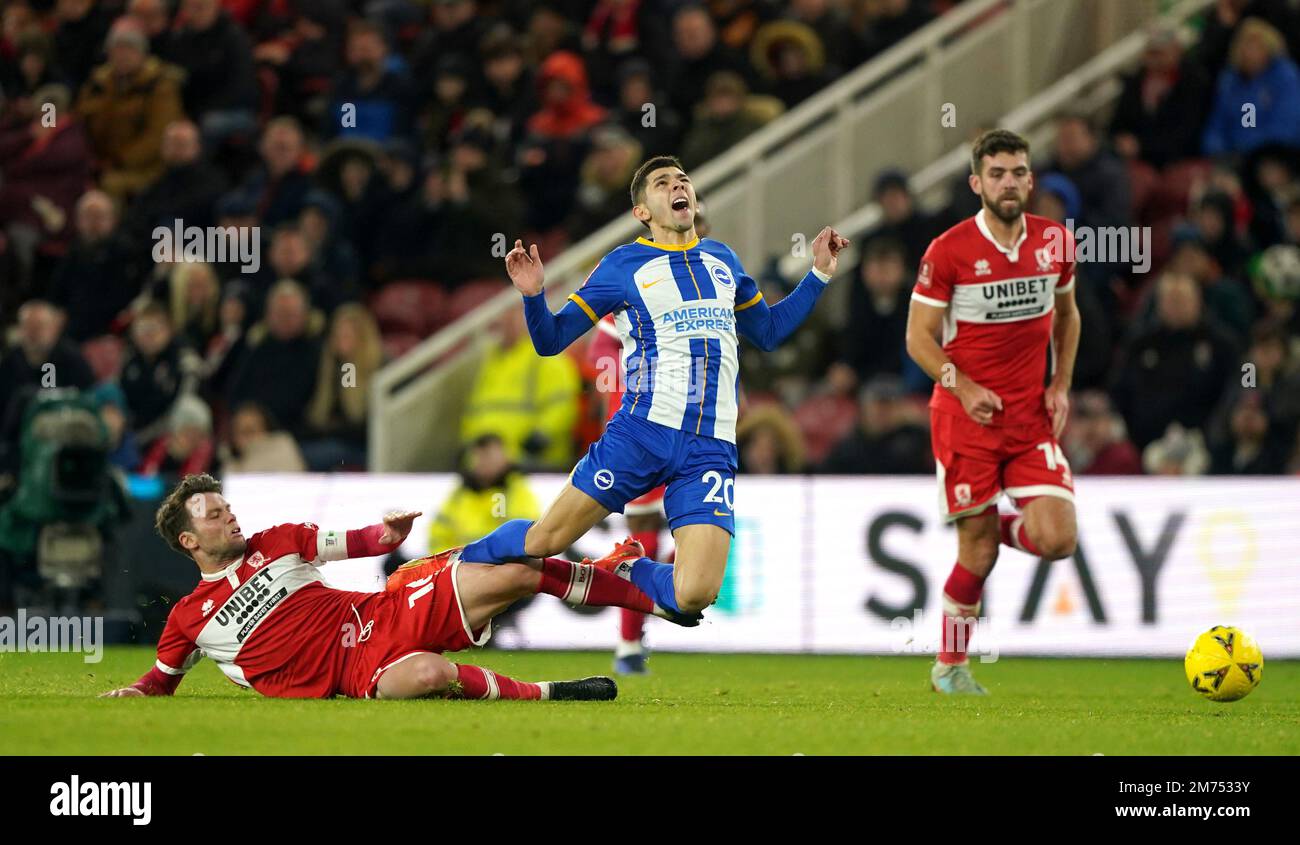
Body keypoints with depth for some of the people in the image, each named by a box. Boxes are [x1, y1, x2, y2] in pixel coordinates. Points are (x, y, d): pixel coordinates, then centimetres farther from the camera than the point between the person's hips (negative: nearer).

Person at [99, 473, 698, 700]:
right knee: (431, 674, -42)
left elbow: (351, 544, 16)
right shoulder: (189, 618, 5)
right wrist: (131, 693, -4)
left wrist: (389, 533, -5)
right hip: (359, 670, -4)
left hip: (387, 612, 4)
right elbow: (161, 678, 17)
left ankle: (660, 596, -2)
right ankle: (542, 694, -21)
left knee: (521, 572, -9)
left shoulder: (277, 542, 14)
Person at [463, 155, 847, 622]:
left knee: (694, 596, -16)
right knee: (542, 541, -6)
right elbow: (550, 340, 3)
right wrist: (533, 295, -16)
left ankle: (630, 568, 18)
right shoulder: (623, 266, 3)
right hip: (640, 436, -2)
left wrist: (818, 275, 23)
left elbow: (769, 331, 30)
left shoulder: (723, 259, 16)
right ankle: (459, 560, 27)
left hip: (710, 450, 2)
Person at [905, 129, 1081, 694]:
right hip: (966, 416, -4)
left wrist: (1060, 385, 7)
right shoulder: (948, 251, -9)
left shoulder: (1055, 241, 4)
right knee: (978, 552, -3)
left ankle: (998, 525, 22)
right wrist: (963, 387, -19)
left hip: (1033, 416, 4)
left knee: (1056, 540, -12)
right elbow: (919, 336, -5)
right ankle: (950, 667, 16)